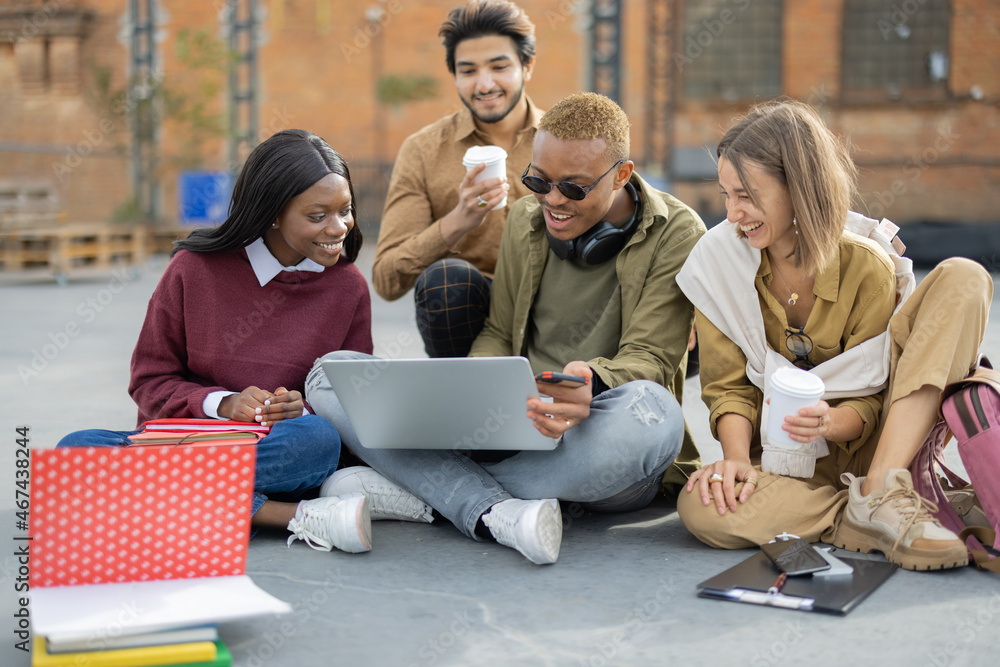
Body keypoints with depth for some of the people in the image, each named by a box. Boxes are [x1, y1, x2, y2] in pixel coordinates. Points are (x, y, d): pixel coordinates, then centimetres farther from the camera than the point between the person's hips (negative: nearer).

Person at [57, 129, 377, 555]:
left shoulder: (349, 287, 4)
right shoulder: (194, 269, 0)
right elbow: (150, 380, 4)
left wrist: (305, 409, -14)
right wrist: (220, 403, -15)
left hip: (276, 455, -1)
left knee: (318, 439, -36)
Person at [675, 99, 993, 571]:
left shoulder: (867, 265, -8)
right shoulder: (718, 260, -5)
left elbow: (868, 400, -7)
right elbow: (728, 386, -3)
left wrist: (830, 422, -31)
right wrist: (737, 456, -23)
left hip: (862, 444, 0)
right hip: (782, 459, 0)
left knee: (963, 278, -18)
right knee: (703, 508, -36)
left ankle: (882, 492, -27)